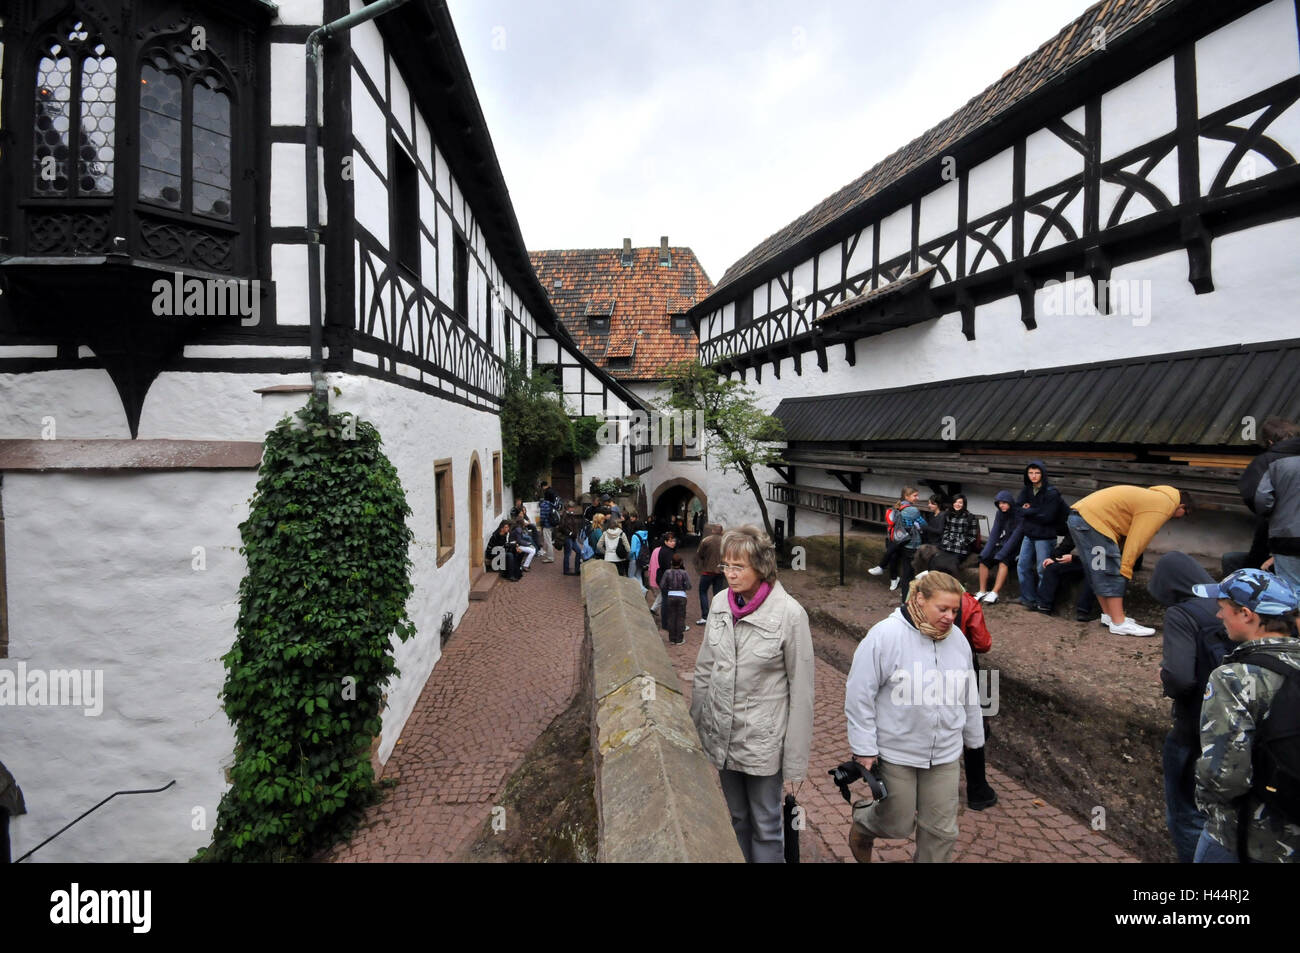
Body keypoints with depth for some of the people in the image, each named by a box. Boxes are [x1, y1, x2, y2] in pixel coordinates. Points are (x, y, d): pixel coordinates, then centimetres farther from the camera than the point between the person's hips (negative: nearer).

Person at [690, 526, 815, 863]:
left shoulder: (790, 614, -19)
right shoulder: (720, 602, -5)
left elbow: (801, 690, -13)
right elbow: (704, 670, 6)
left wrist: (795, 759, -11)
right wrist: (694, 724, 10)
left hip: (763, 739, -4)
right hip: (721, 734, 5)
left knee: (765, 824, 13)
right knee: (735, 817, 22)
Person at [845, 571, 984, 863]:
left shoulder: (957, 639, -1)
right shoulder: (885, 635, -20)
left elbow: (968, 696, 12)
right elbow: (859, 695, -16)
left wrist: (974, 738, 20)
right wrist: (864, 748, -14)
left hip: (945, 753, 5)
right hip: (895, 752, -5)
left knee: (942, 830, 13)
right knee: (898, 825, 10)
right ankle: (862, 818, 41)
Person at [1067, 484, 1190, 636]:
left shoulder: (1154, 496, 25)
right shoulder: (1165, 504, -4)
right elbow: (1137, 541, -9)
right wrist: (1126, 570, -4)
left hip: (1079, 514, 10)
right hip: (1093, 520, -10)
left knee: (1099, 573, 17)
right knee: (1112, 575, -5)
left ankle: (1109, 615, 25)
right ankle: (1119, 624, -2)